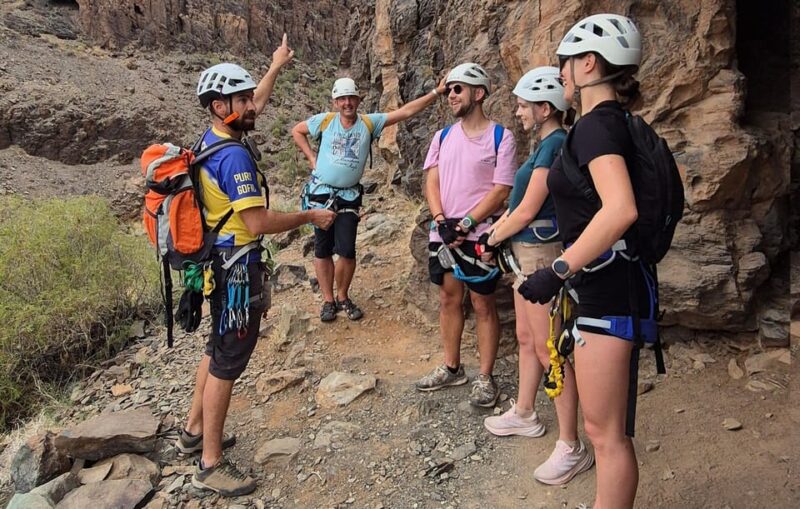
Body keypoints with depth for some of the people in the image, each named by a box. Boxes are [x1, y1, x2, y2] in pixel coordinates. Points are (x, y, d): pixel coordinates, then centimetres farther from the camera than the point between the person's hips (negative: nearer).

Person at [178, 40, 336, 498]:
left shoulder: (212, 139, 7)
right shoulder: (234, 155, -23)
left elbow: (254, 105, 26)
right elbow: (259, 223, -26)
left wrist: (277, 67, 33)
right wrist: (310, 217, -13)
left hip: (221, 261, 10)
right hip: (238, 267, -10)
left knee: (218, 349, 22)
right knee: (227, 362, 0)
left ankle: (195, 431, 38)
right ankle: (211, 465, 13)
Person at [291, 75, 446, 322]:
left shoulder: (369, 123, -2)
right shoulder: (325, 121, -2)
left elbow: (406, 111, -7)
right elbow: (297, 130, 13)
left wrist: (436, 92, -12)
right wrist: (311, 157, 3)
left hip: (349, 196, 0)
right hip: (321, 193, 0)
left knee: (347, 251, -3)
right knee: (323, 250, 5)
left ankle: (343, 297, 19)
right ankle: (328, 300, 19)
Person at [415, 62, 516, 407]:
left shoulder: (501, 137, -5)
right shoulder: (442, 136, 11)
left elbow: (500, 190, -10)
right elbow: (432, 181, 6)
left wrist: (465, 224, -17)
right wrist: (441, 219, -10)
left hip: (480, 234, -5)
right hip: (443, 232, 5)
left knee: (483, 304, 3)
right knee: (448, 299, 13)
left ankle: (484, 378, 14)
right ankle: (451, 368, 28)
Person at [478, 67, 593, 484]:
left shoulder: (555, 145, -17)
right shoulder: (546, 144, 13)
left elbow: (527, 211, -18)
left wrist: (493, 239, -5)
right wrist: (493, 233, 9)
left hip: (543, 254, -10)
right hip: (526, 251, 10)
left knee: (548, 350, -4)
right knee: (526, 338, 20)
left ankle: (572, 449, 8)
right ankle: (523, 414, 38)